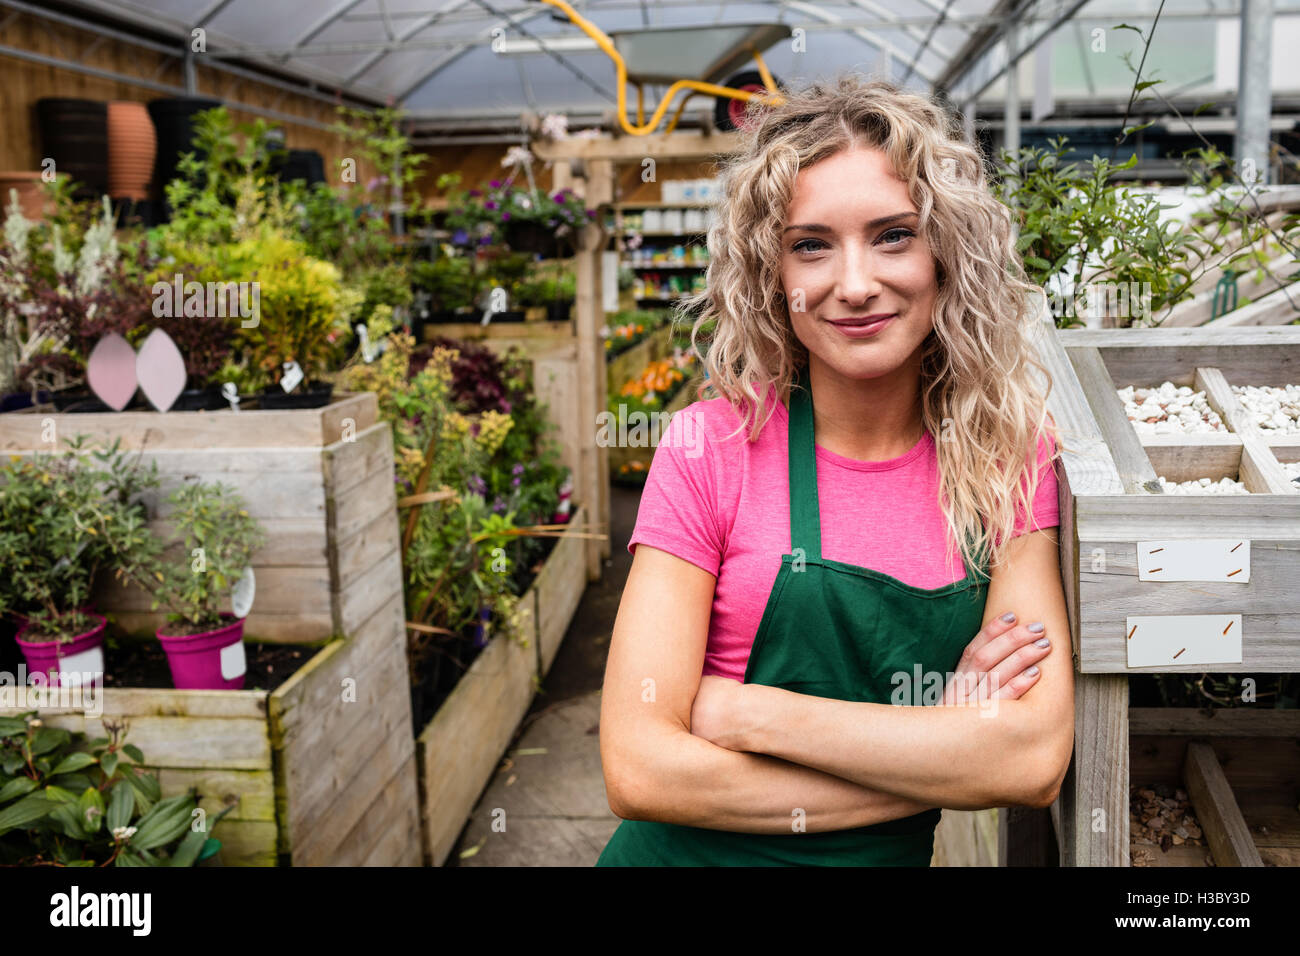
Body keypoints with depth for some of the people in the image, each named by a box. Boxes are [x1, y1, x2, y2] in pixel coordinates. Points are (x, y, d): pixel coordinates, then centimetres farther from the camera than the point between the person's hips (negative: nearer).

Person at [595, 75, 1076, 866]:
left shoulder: (1009, 452, -4)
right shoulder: (712, 447, -9)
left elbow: (1038, 760, -13)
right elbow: (638, 769, -15)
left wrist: (746, 711, -16)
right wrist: (944, 748, -15)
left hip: (890, 855, 2)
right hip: (693, 855, -2)